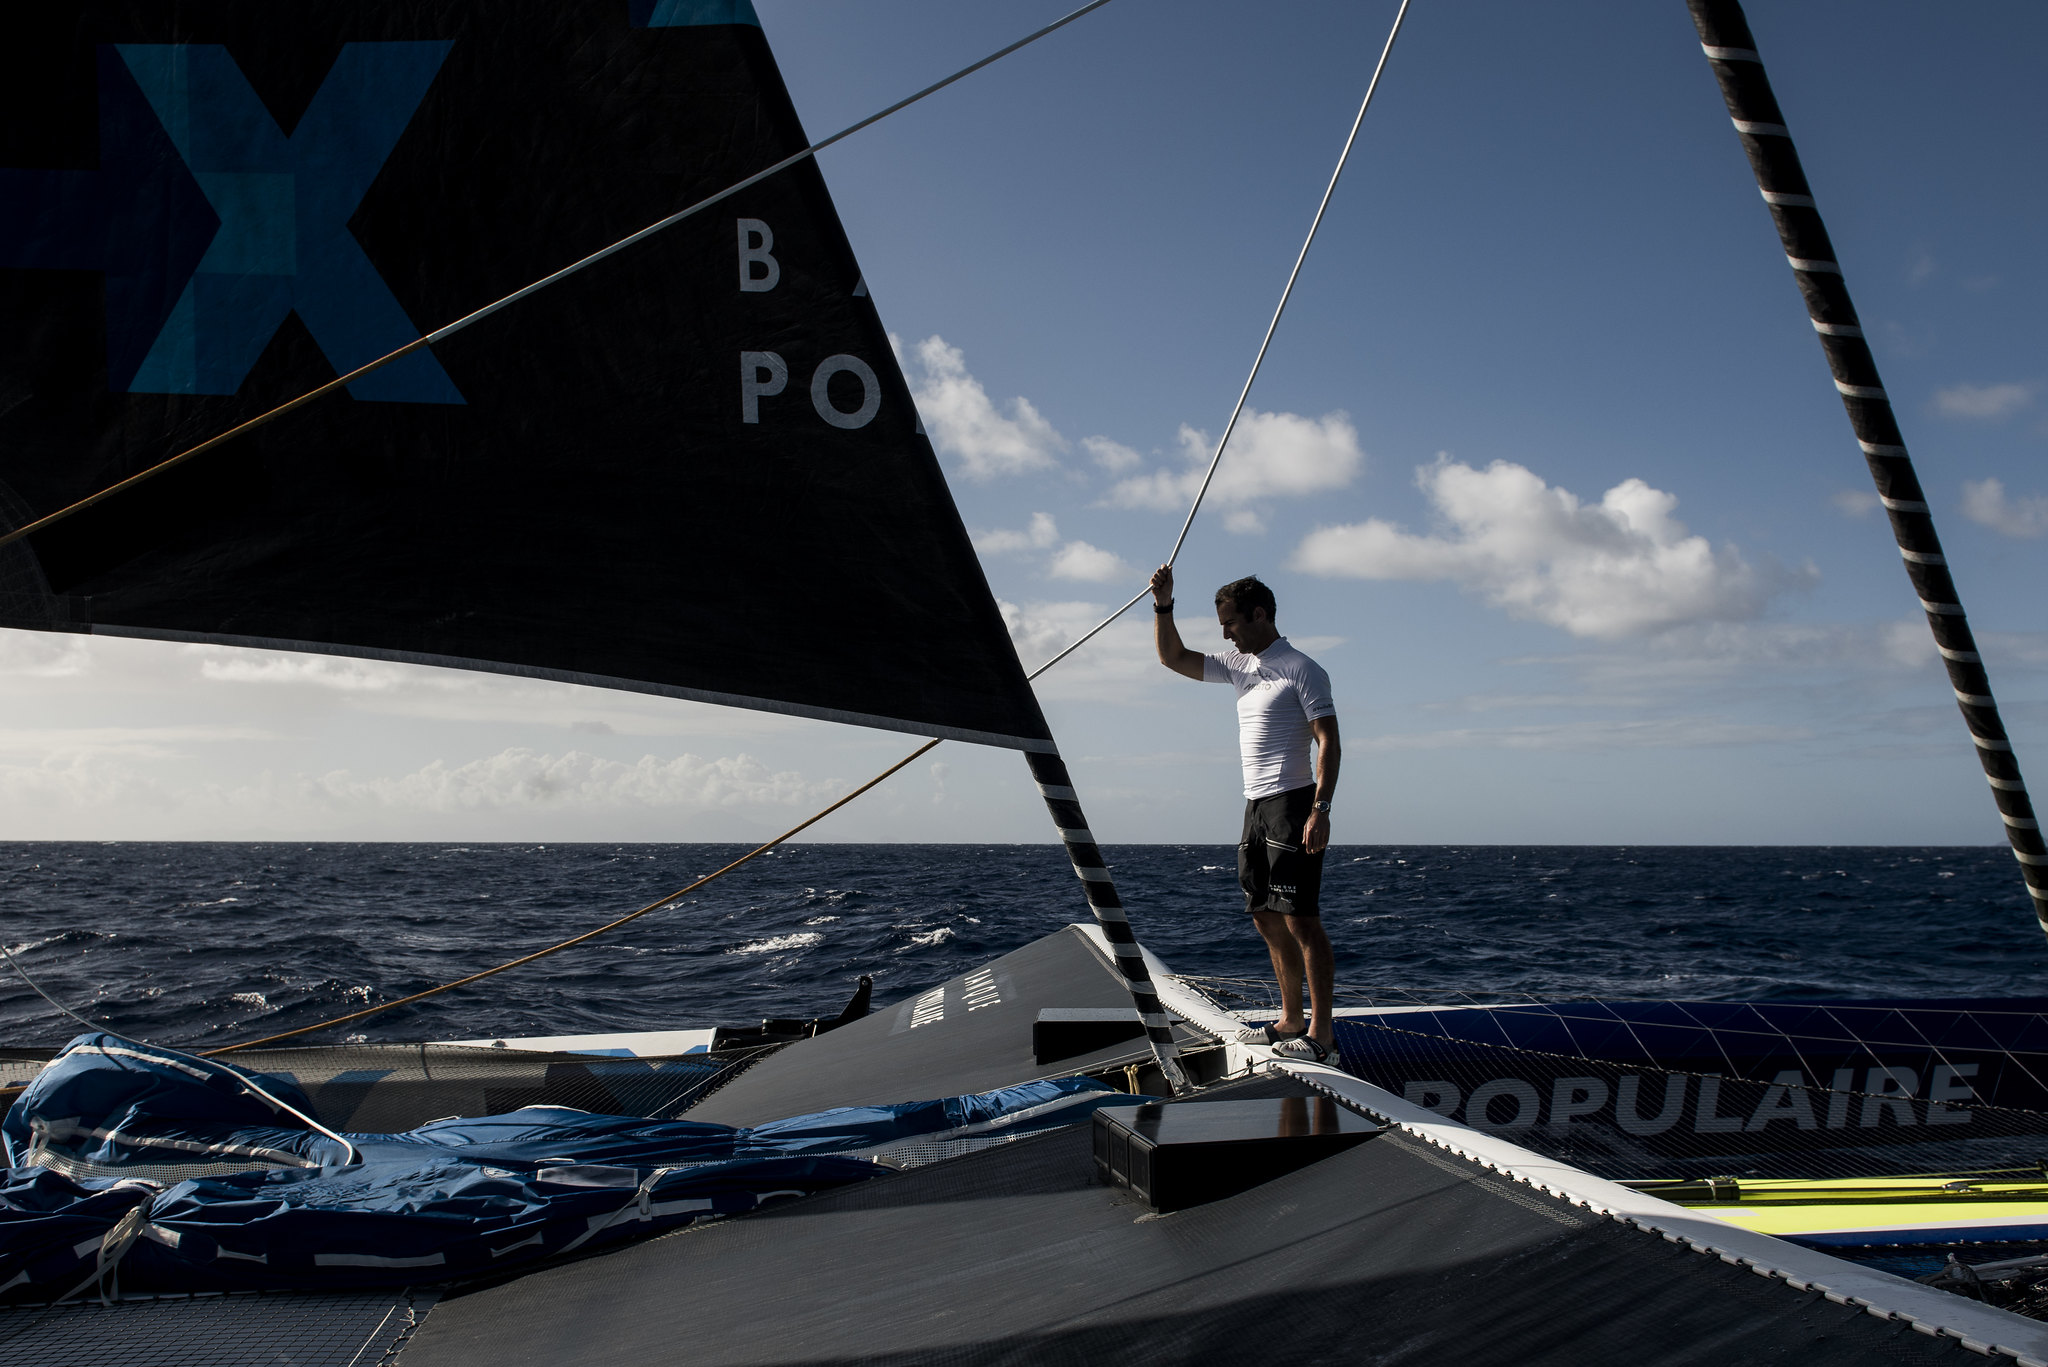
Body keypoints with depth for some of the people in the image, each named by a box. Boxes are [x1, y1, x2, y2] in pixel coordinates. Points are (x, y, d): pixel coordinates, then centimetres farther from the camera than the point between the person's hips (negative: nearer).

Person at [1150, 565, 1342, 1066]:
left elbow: (1329, 743, -12)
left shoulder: (1301, 669, -7)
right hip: (1255, 807, 8)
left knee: (1300, 919, -9)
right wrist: (1164, 606, 5)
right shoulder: (1239, 666, 16)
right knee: (1267, 920, 10)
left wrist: (1320, 809, -21)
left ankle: (1321, 1029, -6)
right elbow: (1174, 658, 19)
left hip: (1291, 804, -8)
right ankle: (1291, 1019, 18)